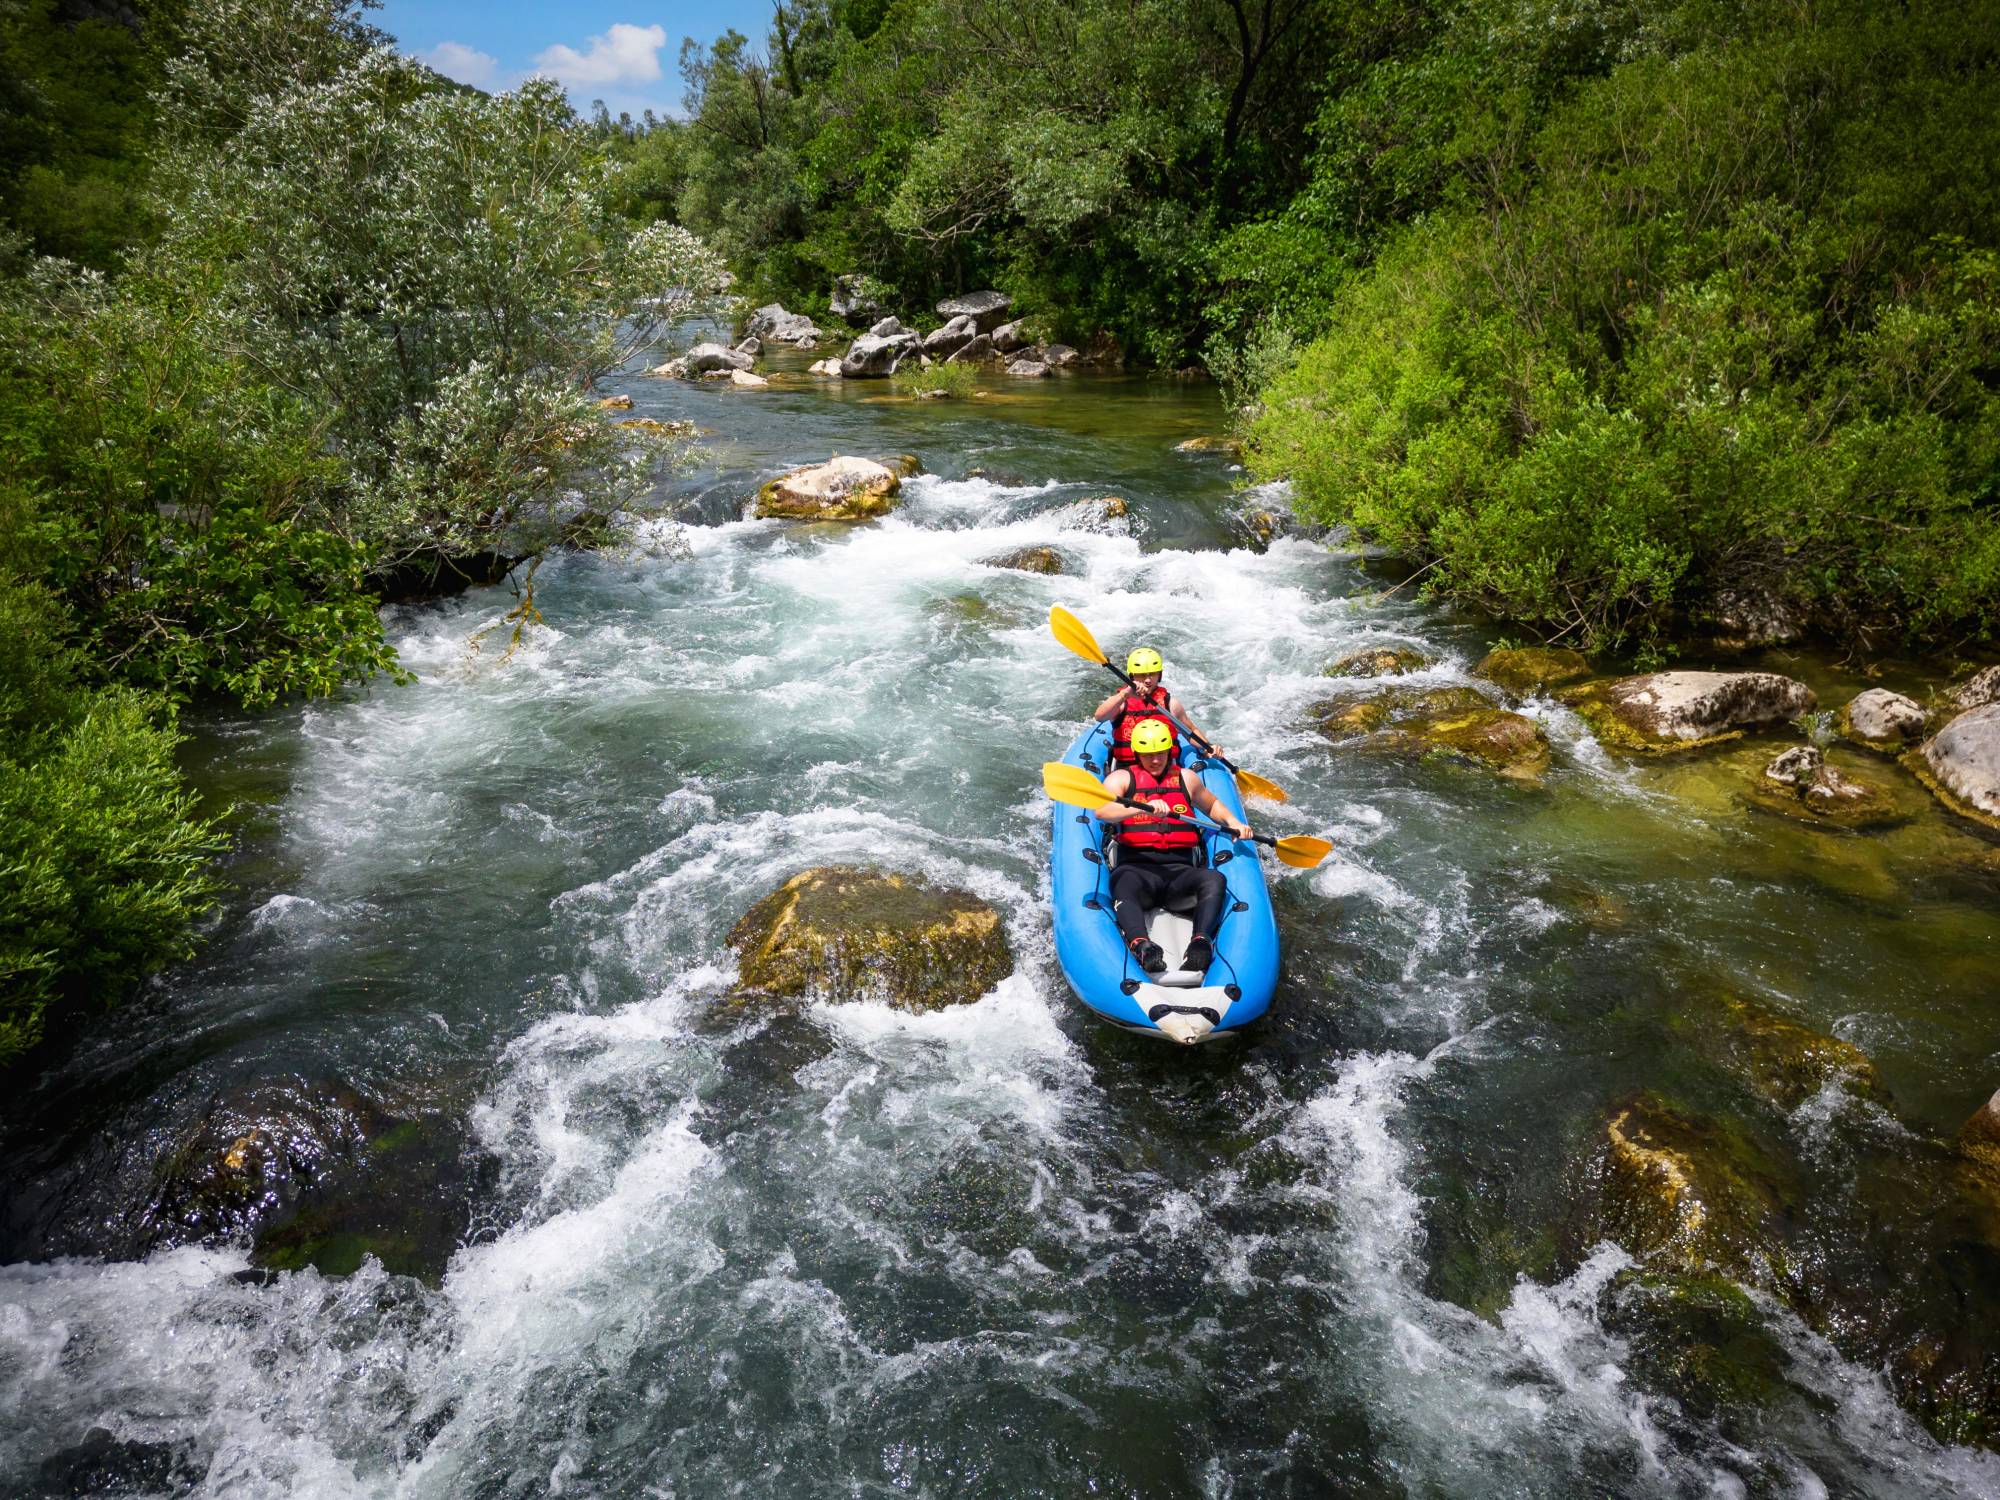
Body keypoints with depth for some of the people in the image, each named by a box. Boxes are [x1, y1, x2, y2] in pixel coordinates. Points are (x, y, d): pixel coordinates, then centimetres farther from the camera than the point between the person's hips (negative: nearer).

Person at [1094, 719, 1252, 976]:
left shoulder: (1186, 778, 24)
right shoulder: (1122, 778, 12)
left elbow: (1211, 805, 40)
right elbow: (1101, 811, -8)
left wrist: (1232, 822, 17)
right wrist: (1143, 807, -25)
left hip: (1179, 869, 3)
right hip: (1136, 867, -3)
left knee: (1215, 879, -30)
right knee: (1124, 886, -39)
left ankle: (1201, 943, -50)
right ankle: (1141, 945, -61)